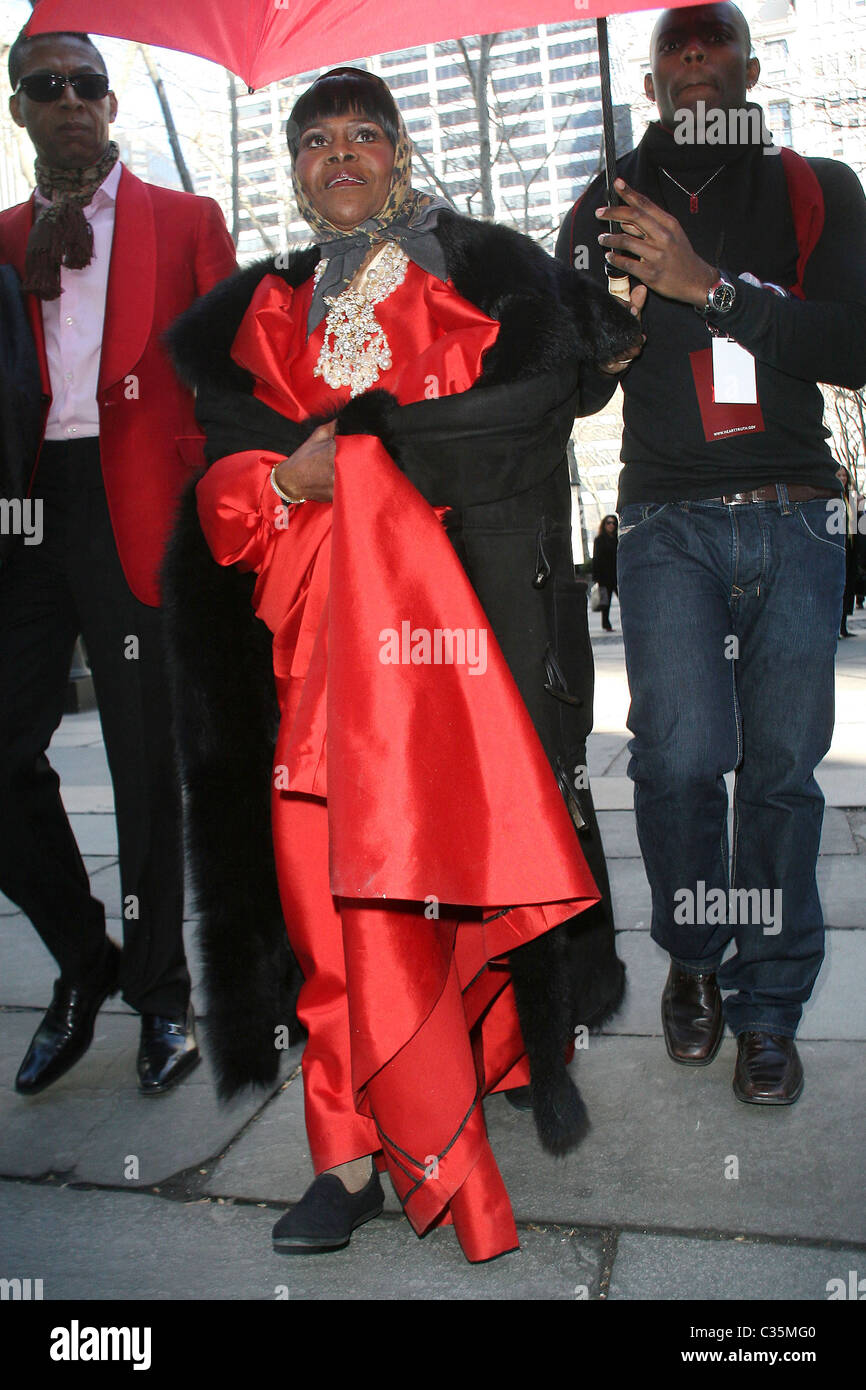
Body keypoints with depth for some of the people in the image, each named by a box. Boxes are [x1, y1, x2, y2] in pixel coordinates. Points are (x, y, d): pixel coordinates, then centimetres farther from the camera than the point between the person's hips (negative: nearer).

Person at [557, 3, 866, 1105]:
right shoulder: (607, 210, 16)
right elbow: (575, 389, 15)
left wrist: (710, 286, -14)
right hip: (670, 523, 0)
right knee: (680, 755, -14)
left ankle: (767, 1007, 14)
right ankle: (692, 962, 13)